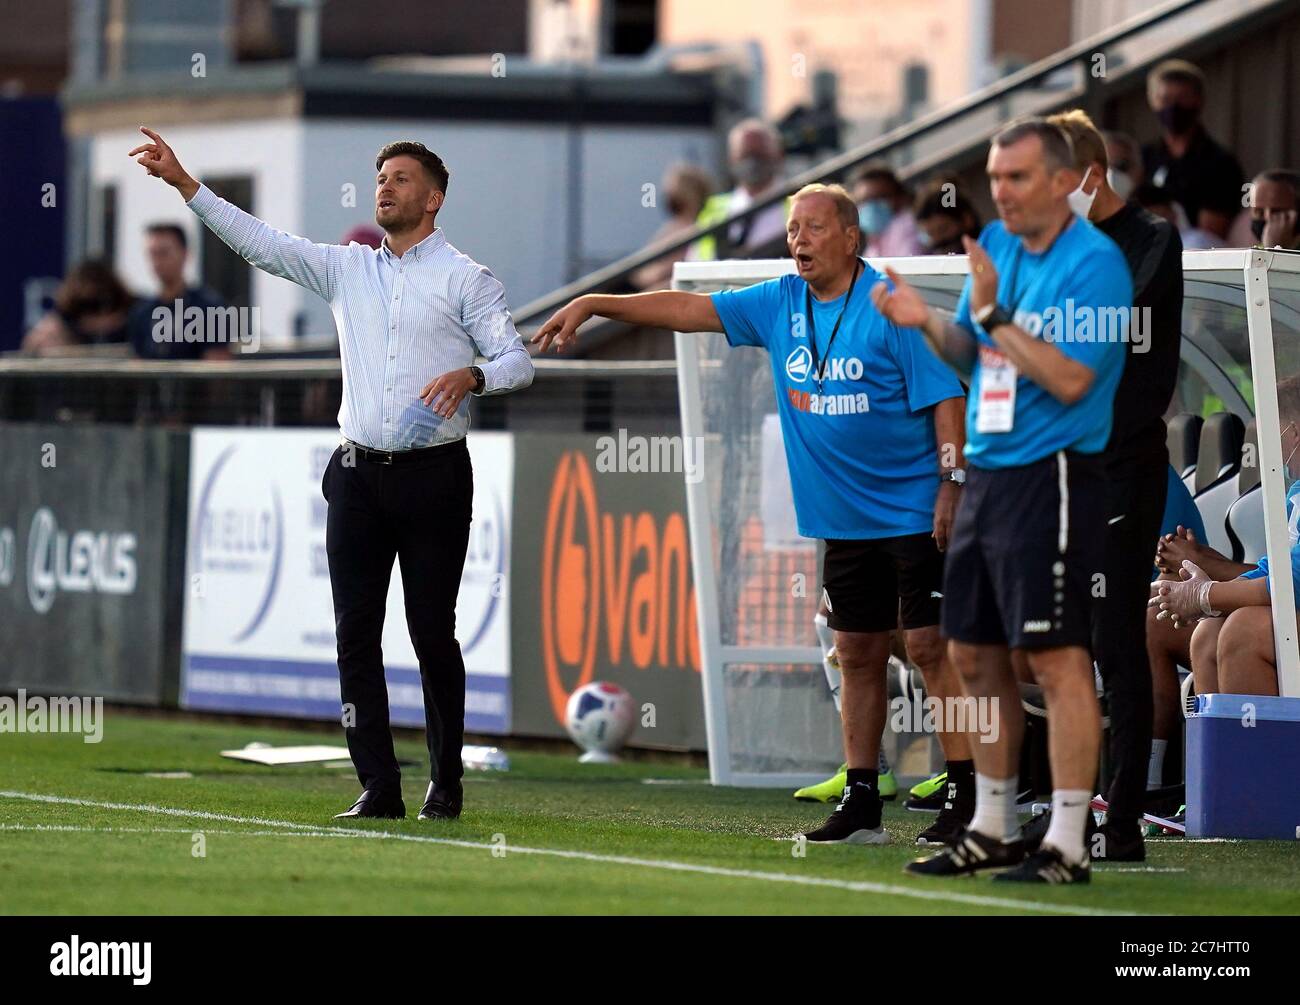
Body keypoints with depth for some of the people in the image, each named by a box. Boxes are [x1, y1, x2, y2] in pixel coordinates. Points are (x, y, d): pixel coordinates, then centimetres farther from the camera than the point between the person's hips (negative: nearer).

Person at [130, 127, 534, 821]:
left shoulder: (465, 279, 2)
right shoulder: (345, 269, 14)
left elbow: (518, 361, -2)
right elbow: (258, 241, 8)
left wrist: (471, 377, -23)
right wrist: (184, 184, 0)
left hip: (433, 476, -4)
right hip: (359, 472, 4)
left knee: (433, 632, -2)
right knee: (355, 632, -2)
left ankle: (445, 783, 9)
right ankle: (378, 787, 0)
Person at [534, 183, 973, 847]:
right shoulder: (781, 305, 10)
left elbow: (944, 399, -10)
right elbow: (690, 309, 13)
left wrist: (952, 484, -17)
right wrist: (595, 304, 8)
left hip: (913, 513, -7)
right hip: (843, 520, 7)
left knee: (929, 646, -9)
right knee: (857, 655, 7)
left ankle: (972, 798, -6)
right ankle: (861, 802, 10)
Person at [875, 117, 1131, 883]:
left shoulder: (1095, 264, -13)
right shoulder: (996, 245, 12)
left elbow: (1069, 380, -20)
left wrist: (993, 313, -20)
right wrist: (928, 321, 2)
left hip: (1054, 475, -9)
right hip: (988, 472, 9)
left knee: (1057, 656, -9)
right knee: (976, 655, 12)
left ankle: (1067, 847, -7)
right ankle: (993, 830, 22)